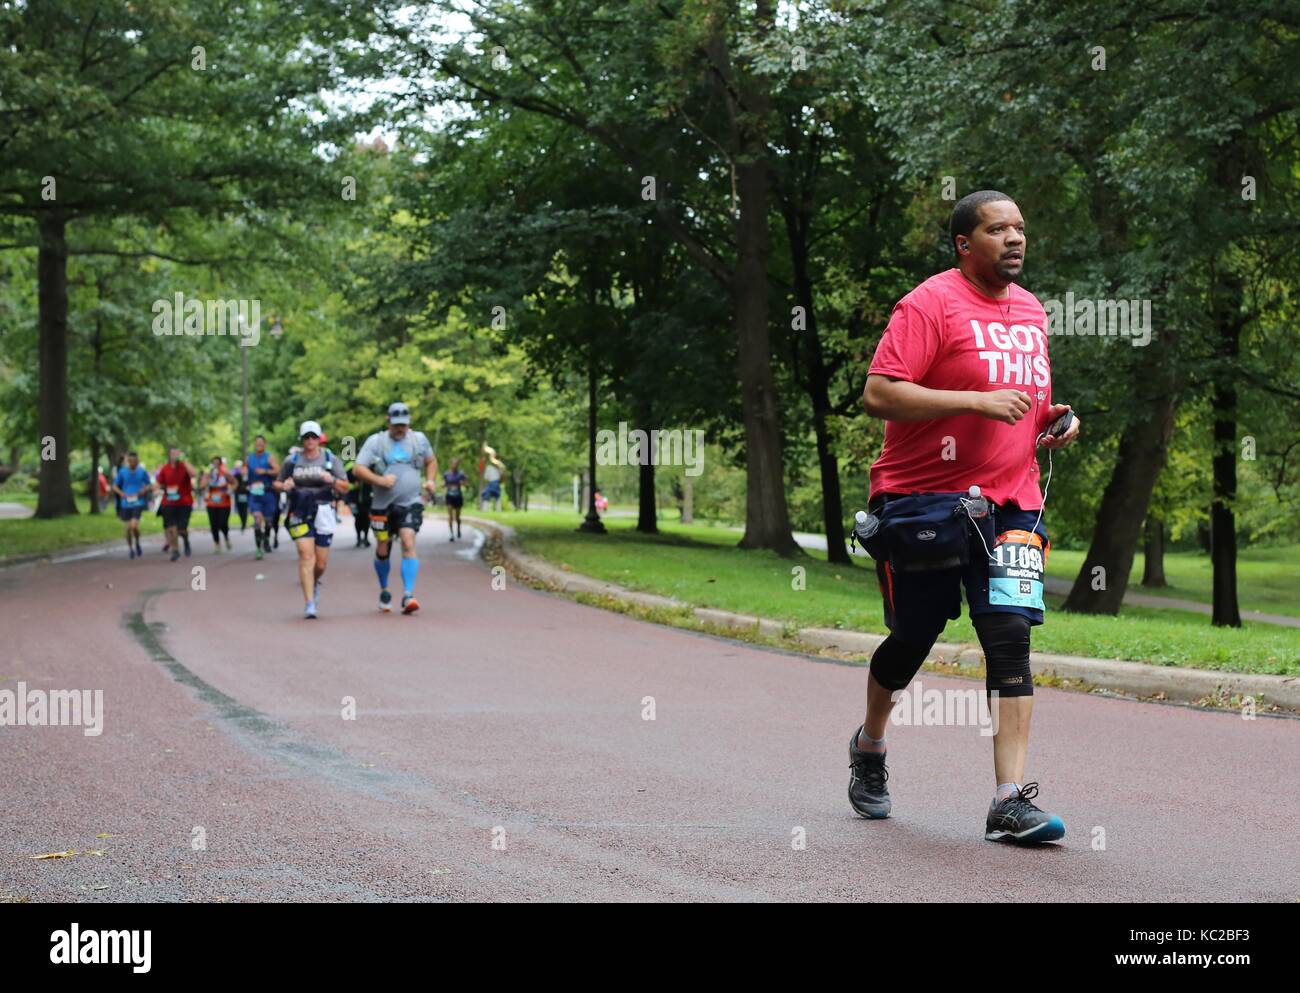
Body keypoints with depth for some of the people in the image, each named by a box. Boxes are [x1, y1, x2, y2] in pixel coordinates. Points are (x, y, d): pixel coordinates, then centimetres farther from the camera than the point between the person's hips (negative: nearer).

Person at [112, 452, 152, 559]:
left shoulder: (142, 472, 0)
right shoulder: (122, 472, 0)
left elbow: (149, 486, 10)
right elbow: (115, 486, 8)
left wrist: (144, 490, -11)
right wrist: (122, 493, -10)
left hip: (138, 503, -2)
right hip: (126, 504, 2)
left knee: (134, 526, -17)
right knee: (128, 528, 5)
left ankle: (137, 544, 12)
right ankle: (130, 549, 26)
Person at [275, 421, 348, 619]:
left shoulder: (331, 459, 6)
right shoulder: (292, 461, 6)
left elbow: (345, 488, 6)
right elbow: (277, 483, 16)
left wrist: (332, 480, -14)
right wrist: (284, 486, -7)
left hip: (323, 512, 1)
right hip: (300, 512, -1)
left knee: (321, 563, 4)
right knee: (306, 555, -15)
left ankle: (314, 584, 39)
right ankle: (309, 603, -15)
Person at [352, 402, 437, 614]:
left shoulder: (419, 439, 6)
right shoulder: (376, 441, -2)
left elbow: (431, 461, 22)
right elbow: (358, 469, -6)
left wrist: (430, 480, 3)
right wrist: (380, 480, -20)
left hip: (410, 503, 0)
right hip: (383, 505, 0)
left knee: (409, 543, -19)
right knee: (382, 550, 10)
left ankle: (408, 596, -24)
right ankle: (384, 591, 34)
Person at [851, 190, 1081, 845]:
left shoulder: (1031, 311, 14)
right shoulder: (930, 304, -9)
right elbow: (878, 395, -18)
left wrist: (1051, 422, 7)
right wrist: (977, 401, -23)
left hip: (1008, 502, 5)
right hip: (923, 499, -5)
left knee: (1010, 636, -11)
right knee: (912, 639, 8)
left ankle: (1011, 801, -13)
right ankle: (870, 744, 39)